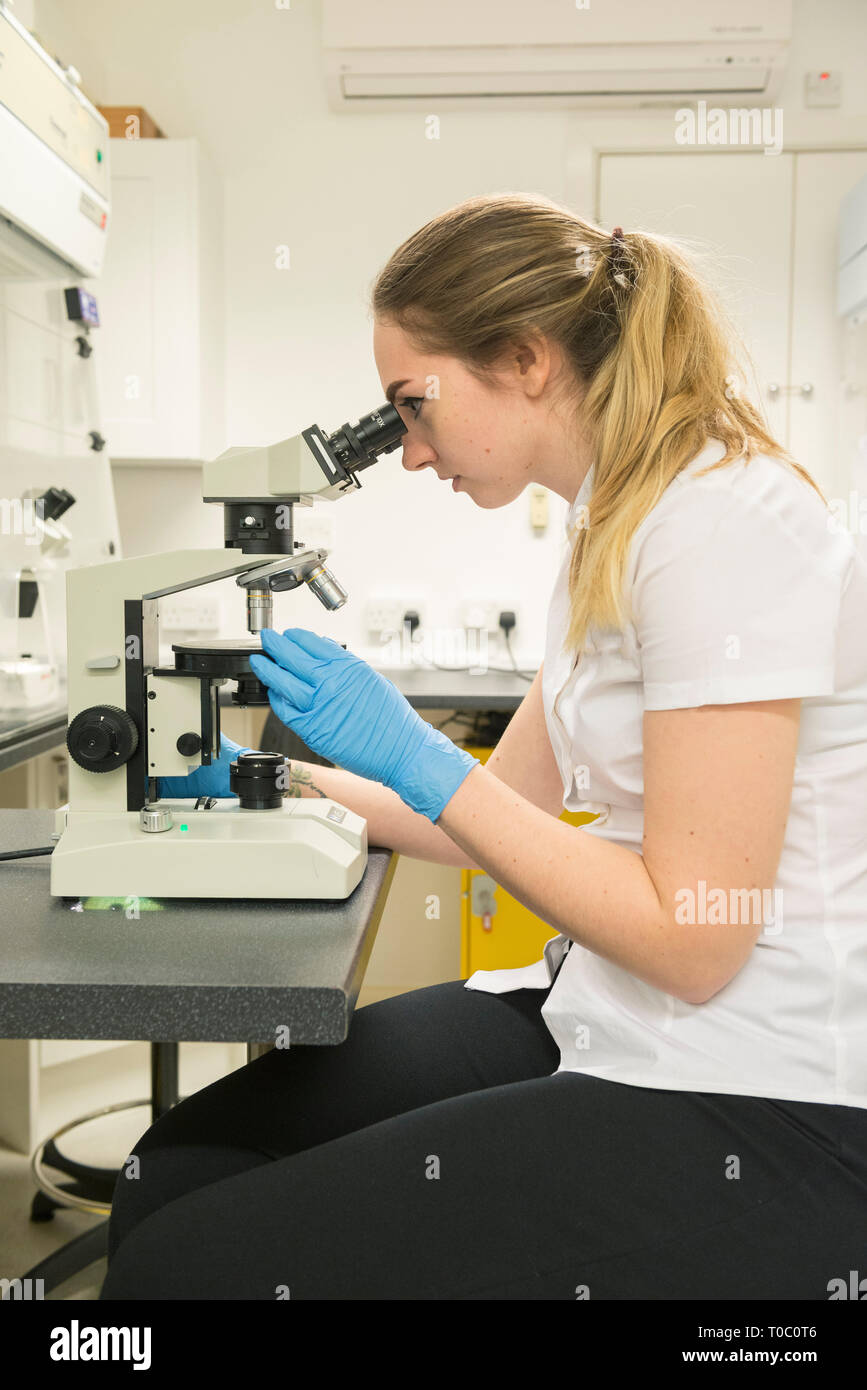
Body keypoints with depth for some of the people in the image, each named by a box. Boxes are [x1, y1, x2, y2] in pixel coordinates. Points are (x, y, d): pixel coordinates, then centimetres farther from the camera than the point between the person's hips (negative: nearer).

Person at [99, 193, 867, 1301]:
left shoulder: (725, 524, -18)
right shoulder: (611, 526, 12)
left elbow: (691, 939, -20)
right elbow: (511, 804, 16)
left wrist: (416, 758, -18)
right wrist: (291, 784, 17)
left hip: (748, 1118, -8)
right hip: (599, 1020, 9)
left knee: (180, 1264, -15)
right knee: (184, 1162, -1)